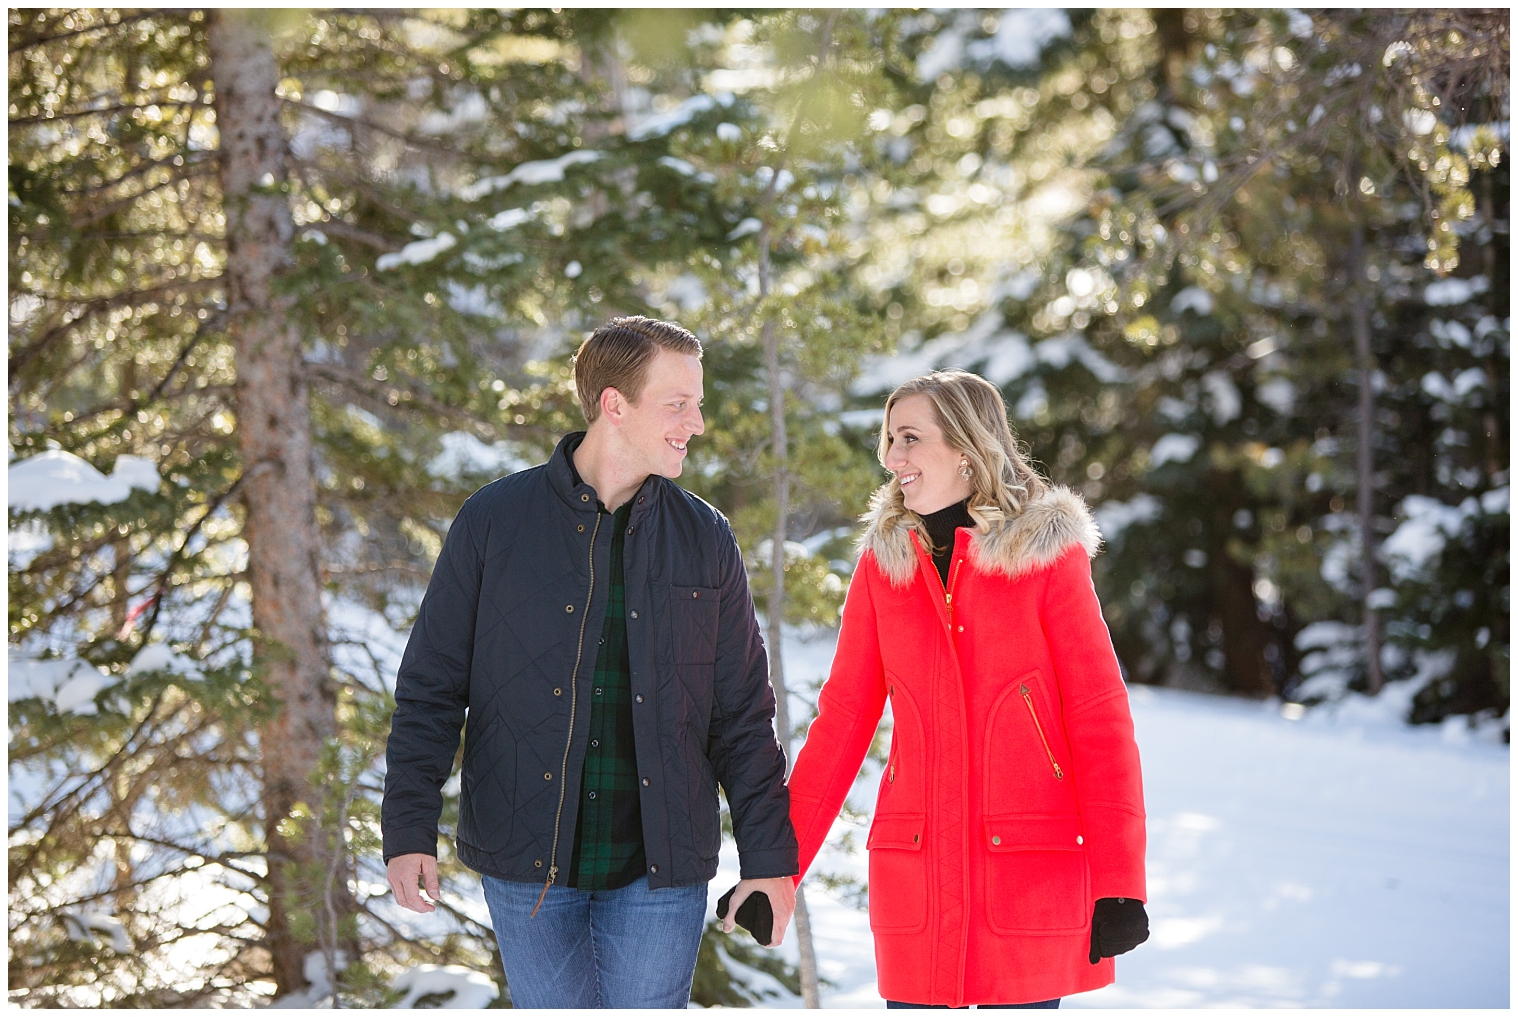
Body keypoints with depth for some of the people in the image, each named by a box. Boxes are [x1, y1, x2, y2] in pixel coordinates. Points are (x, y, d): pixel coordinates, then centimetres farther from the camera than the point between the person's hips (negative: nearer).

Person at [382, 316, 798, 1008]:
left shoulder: (705, 540, 5)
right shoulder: (494, 521, 0)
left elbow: (743, 717, 8)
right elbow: (430, 690, 2)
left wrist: (768, 857, 3)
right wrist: (410, 828, -7)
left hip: (659, 869, 1)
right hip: (528, 863, -1)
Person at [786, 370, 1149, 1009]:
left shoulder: (1048, 554, -1)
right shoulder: (883, 562, 8)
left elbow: (1101, 721, -4)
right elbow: (843, 720, 9)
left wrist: (1118, 883, -12)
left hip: (1034, 873, -3)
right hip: (912, 876, 3)